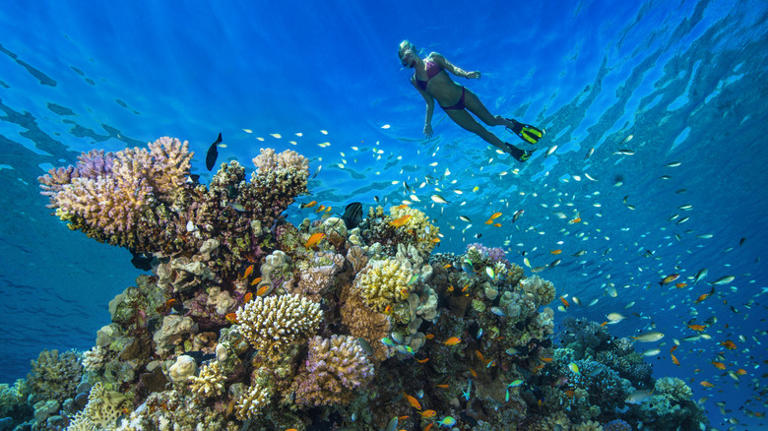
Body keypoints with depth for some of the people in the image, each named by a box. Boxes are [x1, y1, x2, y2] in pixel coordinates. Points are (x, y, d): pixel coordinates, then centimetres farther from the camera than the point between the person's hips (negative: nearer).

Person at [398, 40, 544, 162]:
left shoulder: (432, 57, 0)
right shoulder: (414, 80, 3)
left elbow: (453, 68, -7)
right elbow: (429, 102, 7)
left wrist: (465, 74, -27)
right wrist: (427, 123, 2)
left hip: (463, 94, -1)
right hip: (450, 109, 1)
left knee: (490, 120, 0)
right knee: (479, 131, 4)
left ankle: (514, 125, 32)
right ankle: (512, 151, 18)